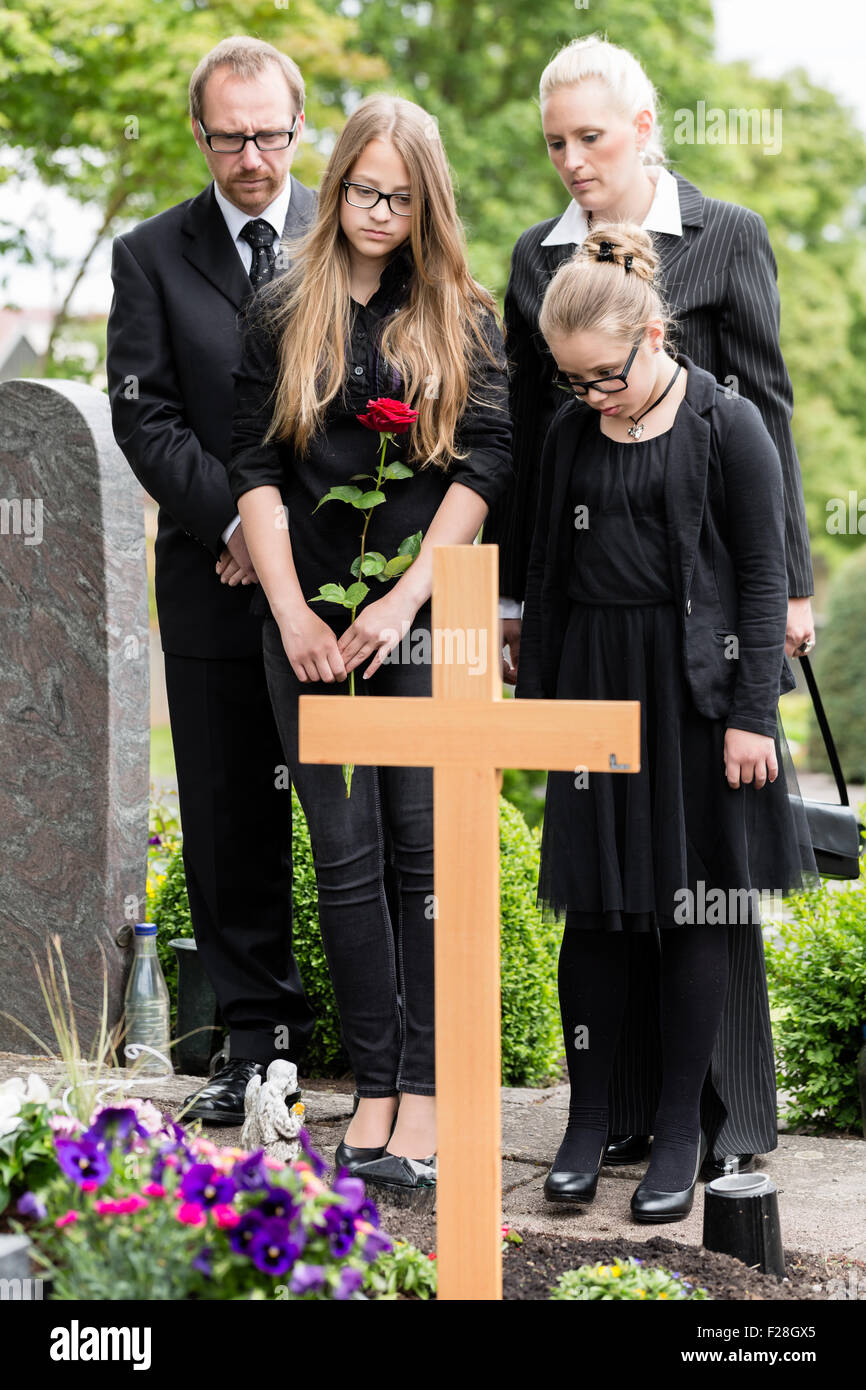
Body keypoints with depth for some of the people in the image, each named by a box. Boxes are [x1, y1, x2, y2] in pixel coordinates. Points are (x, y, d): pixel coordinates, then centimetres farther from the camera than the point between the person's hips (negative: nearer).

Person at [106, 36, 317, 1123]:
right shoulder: (151, 256, 6)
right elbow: (145, 415, 0)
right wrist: (235, 523, -11)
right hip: (217, 581, 1)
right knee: (231, 821, 5)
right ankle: (260, 1033, 15)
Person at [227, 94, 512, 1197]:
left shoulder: (460, 317, 7)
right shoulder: (282, 315, 10)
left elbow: (487, 456, -1)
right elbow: (253, 470, 6)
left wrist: (405, 599, -10)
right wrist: (293, 612, -5)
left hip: (428, 618, -1)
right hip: (312, 622, 1)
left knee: (425, 850, -3)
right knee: (346, 855, 1)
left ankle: (424, 1089, 3)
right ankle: (373, 1087, 8)